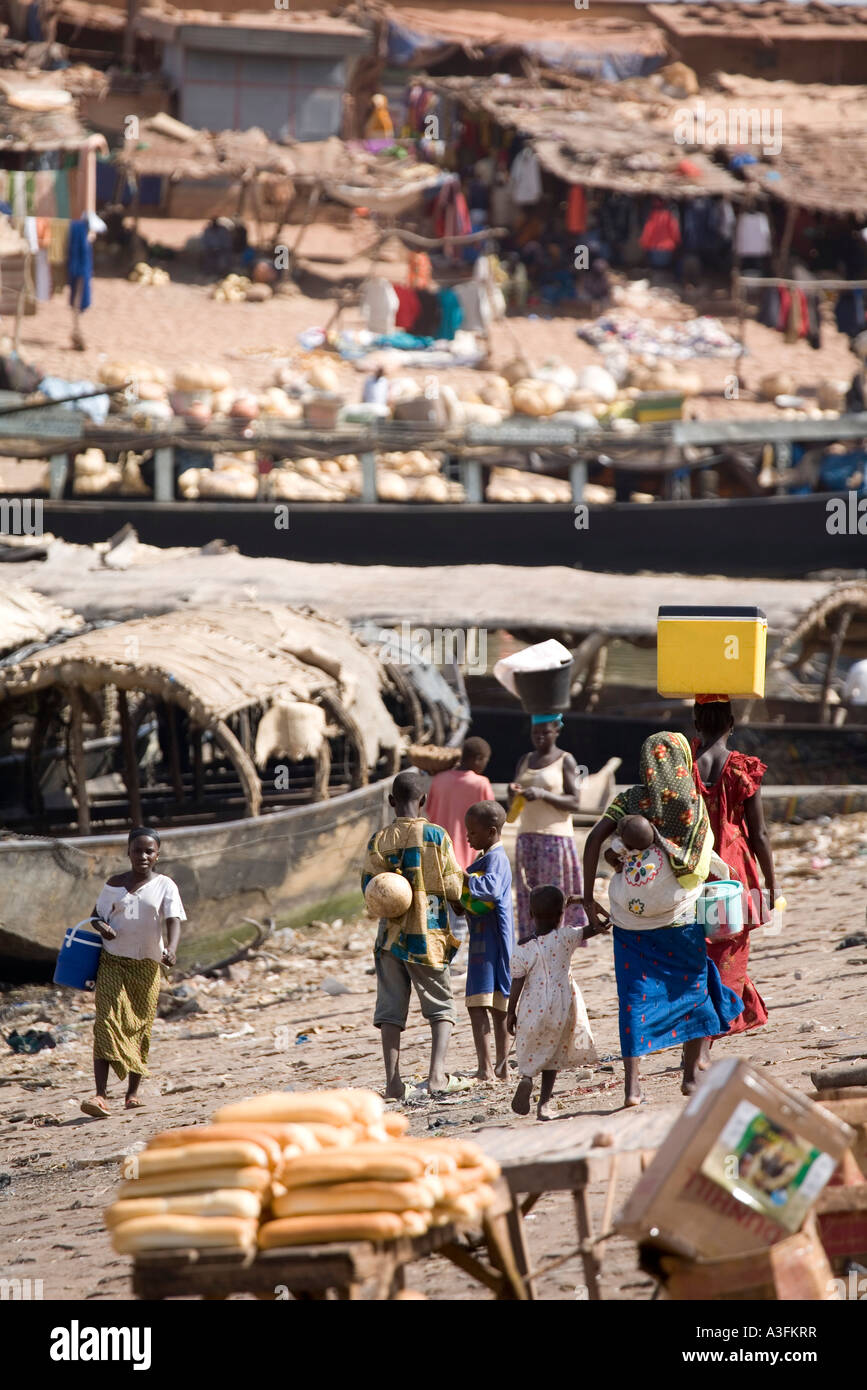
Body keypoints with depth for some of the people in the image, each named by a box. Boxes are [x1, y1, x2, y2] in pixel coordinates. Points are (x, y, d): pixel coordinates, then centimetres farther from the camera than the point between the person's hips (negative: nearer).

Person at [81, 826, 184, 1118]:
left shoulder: (165, 886, -1)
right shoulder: (115, 885, 5)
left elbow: (173, 920, -12)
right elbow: (97, 914, 15)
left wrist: (171, 948, -31)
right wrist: (101, 927, -9)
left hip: (147, 965, 0)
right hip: (113, 962, 0)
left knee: (141, 1027, 6)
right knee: (106, 1023, -13)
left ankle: (133, 1092, 21)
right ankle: (101, 1096, -21)